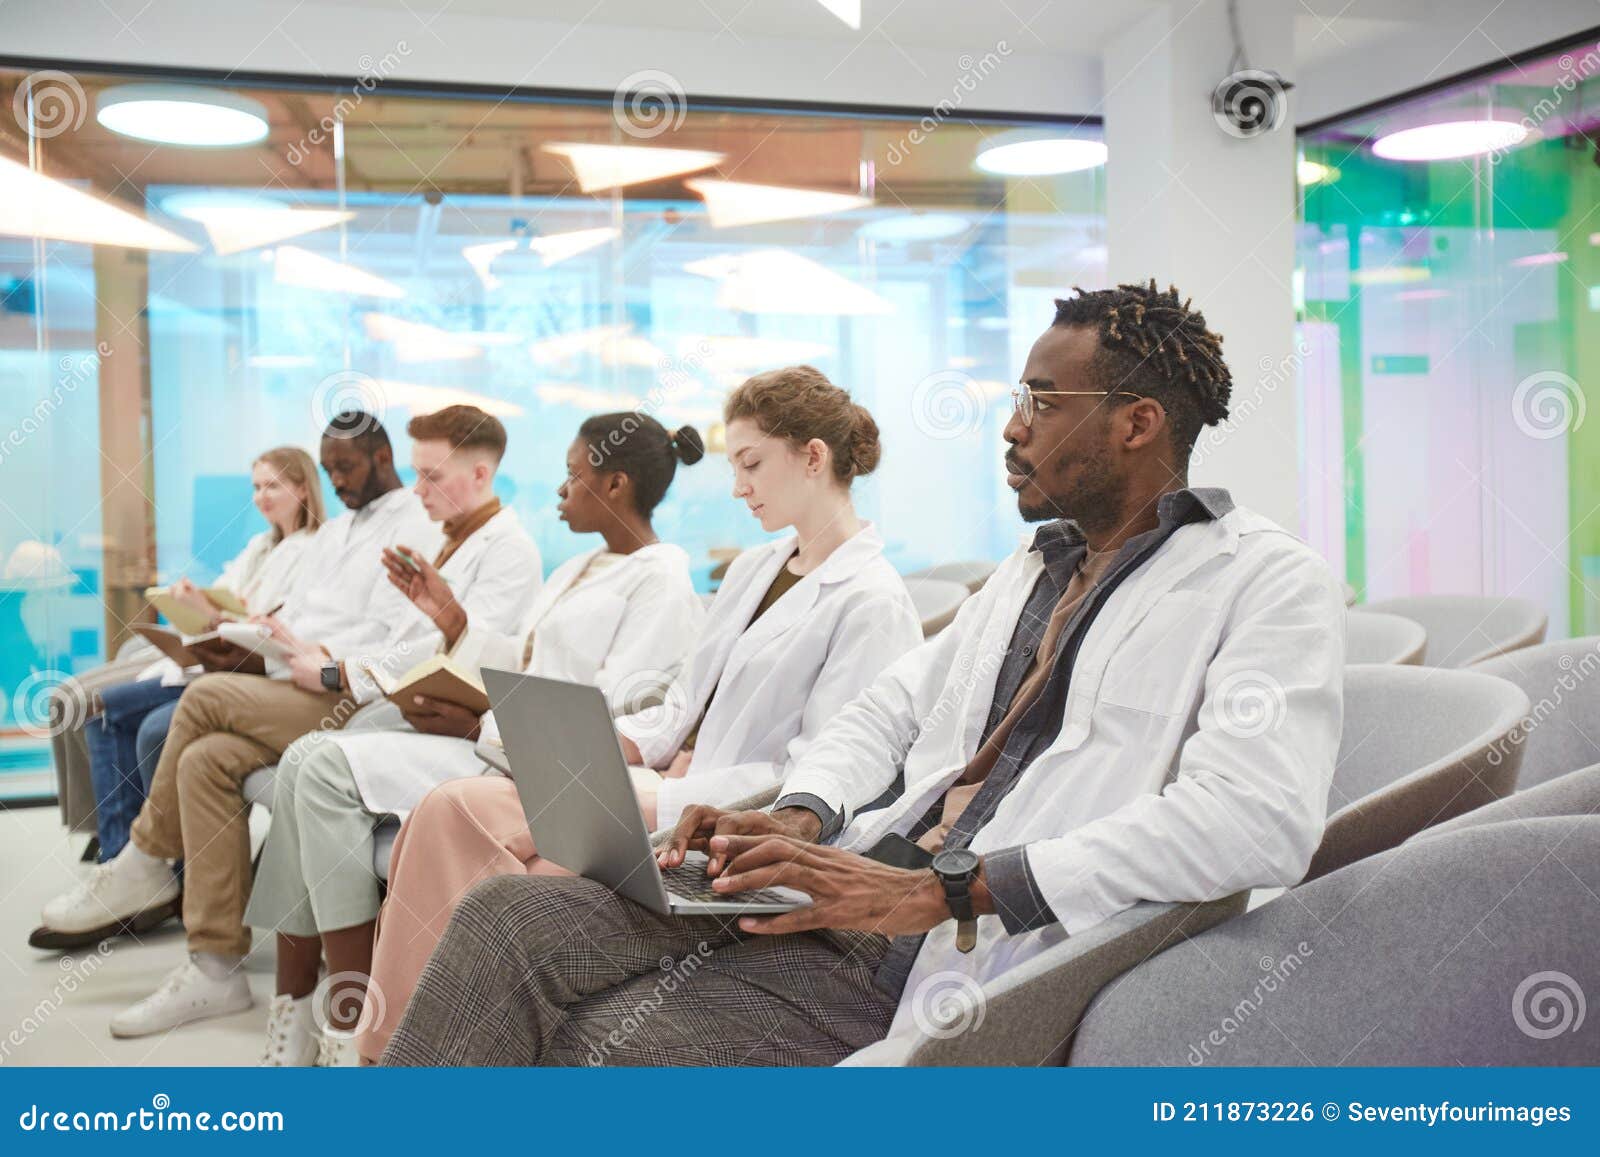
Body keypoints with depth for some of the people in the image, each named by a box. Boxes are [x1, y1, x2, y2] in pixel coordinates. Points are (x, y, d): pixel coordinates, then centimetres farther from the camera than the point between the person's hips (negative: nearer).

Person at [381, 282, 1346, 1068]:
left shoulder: (1272, 581, -3)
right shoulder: (1031, 571, 23)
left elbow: (1261, 822, -19)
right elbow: (890, 708, 24)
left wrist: (941, 888, -23)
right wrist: (801, 817, 0)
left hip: (978, 962, -7)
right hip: (859, 898, 7)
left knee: (605, 1040, -22)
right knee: (515, 916, -11)